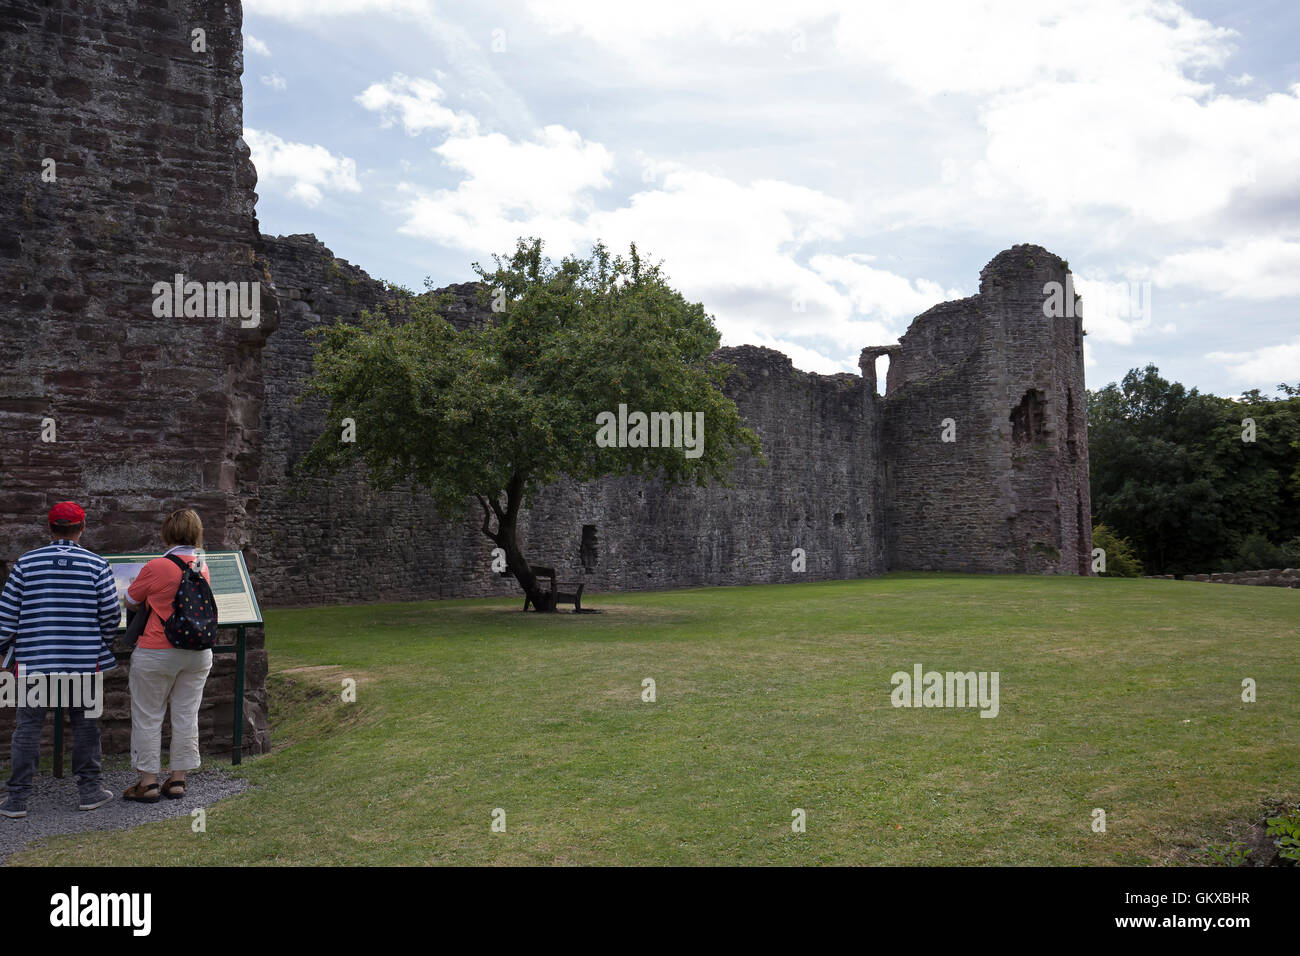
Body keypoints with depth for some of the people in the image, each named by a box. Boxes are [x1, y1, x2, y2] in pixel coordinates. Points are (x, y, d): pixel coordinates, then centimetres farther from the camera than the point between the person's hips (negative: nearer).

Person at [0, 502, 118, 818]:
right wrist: (104, 646, 17)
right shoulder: (97, 565, -3)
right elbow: (111, 615, 0)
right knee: (85, 724, 10)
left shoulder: (26, 563, 0)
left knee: (28, 726, 7)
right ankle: (91, 789, 18)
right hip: (84, 661, 0)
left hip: (33, 660, 1)